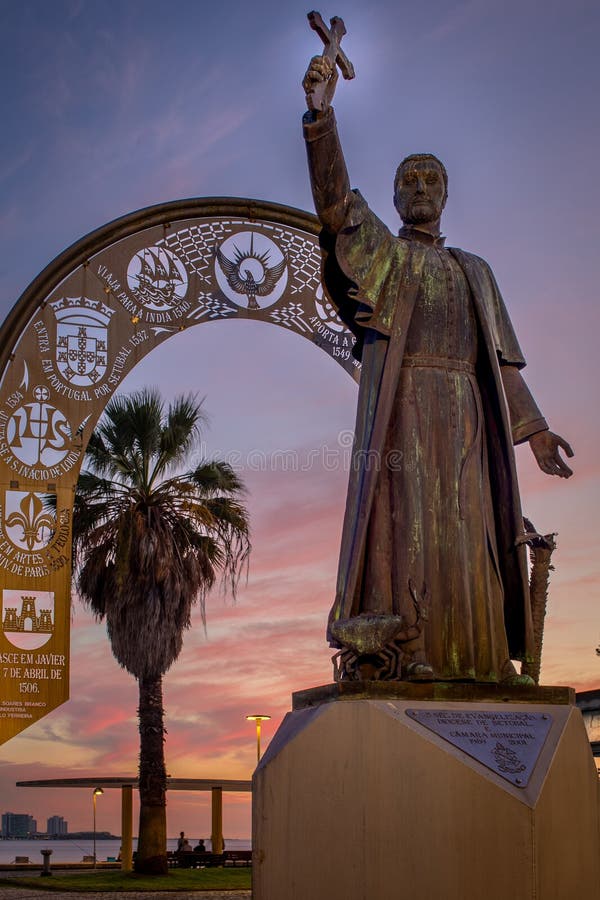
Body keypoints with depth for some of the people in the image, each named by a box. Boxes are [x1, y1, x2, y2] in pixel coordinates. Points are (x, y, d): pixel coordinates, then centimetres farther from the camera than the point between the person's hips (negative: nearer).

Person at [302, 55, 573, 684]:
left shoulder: (474, 272, 26)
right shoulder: (378, 249, 15)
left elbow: (500, 359, 22)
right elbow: (334, 197, -3)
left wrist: (535, 430, 13)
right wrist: (320, 110, -16)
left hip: (465, 412, 4)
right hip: (401, 403, -4)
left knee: (467, 525, -4)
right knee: (404, 515, -15)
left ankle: (476, 657, -7)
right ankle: (396, 651, -21)